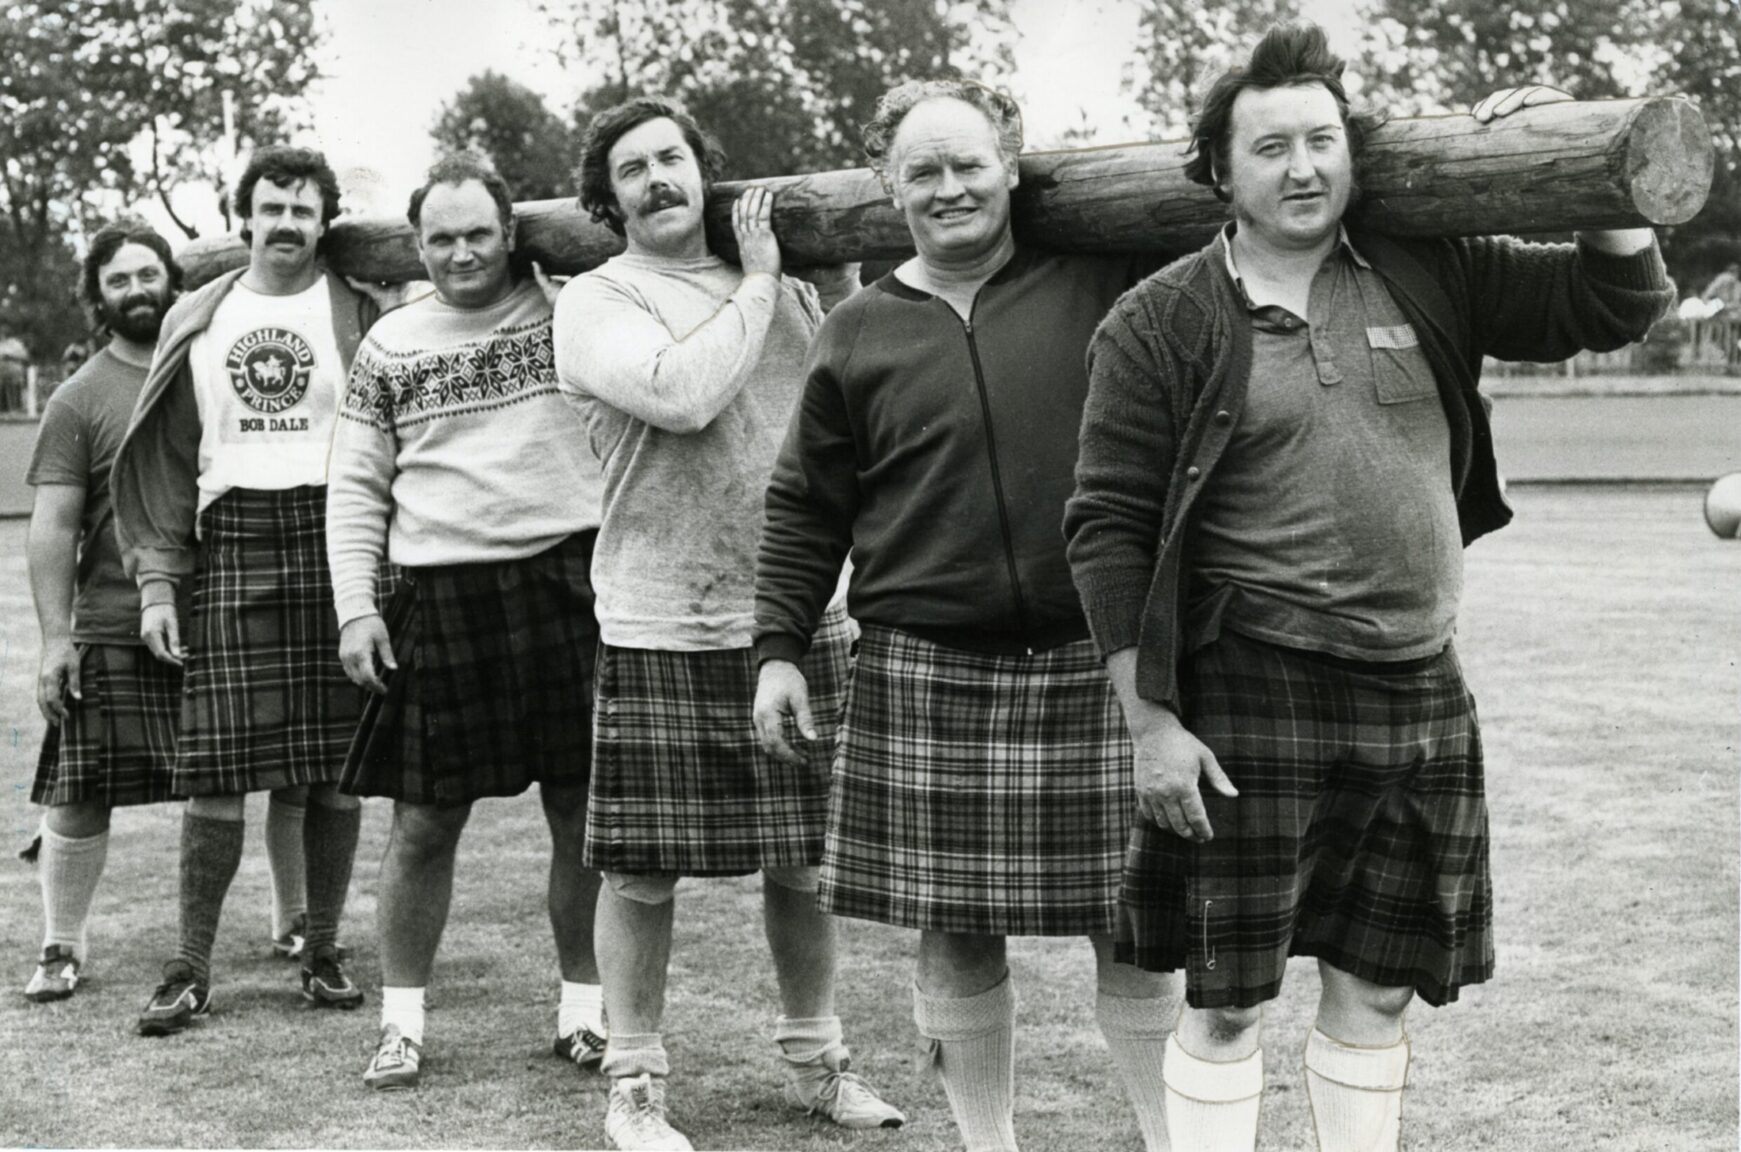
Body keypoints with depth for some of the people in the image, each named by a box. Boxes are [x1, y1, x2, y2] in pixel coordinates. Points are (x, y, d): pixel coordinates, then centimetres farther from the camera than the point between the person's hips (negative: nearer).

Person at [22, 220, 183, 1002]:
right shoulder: (80, 400, 1)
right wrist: (55, 637, -9)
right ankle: (62, 946, 14)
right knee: (80, 793, 0)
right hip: (113, 634, -2)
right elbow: (52, 527, -3)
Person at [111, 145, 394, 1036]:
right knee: (215, 769, -3)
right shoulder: (198, 321, 14)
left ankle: (323, 951, 15)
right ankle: (191, 967, 6)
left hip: (332, 537, -1)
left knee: (335, 769, 2)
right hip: (230, 546, 1)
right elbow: (168, 458, 13)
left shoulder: (357, 314, 6)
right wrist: (156, 581, 4)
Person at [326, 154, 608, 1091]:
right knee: (424, 823, 3)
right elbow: (356, 487, 9)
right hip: (441, 598, 1)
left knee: (583, 817, 5)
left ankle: (583, 1008, 20)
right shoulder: (390, 344, 8)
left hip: (567, 582, 0)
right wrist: (355, 607, 1)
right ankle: (401, 1020, 16)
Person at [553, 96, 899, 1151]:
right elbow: (681, 393, -21)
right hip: (661, 630, -4)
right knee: (643, 870, 3)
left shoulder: (784, 285, 13)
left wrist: (842, 283, 4)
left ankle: (815, 1056, 30)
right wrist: (757, 284, -9)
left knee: (805, 860, 13)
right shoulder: (596, 301, -3)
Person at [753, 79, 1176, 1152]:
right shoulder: (861, 333, 8)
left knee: (1137, 928, 5)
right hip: (928, 679, 1)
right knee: (957, 934, 7)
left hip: (1103, 668, -1)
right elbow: (805, 509, 11)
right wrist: (780, 645, 7)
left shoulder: (1108, 286, 3)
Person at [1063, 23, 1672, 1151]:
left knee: (1378, 989, 13)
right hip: (1248, 697, -3)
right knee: (1225, 999, 3)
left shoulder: (1434, 277, 6)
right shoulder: (1162, 322, -4)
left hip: (1419, 692, 4)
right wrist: (1151, 725, -11)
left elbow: (1620, 300, 12)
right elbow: (1110, 528, -6)